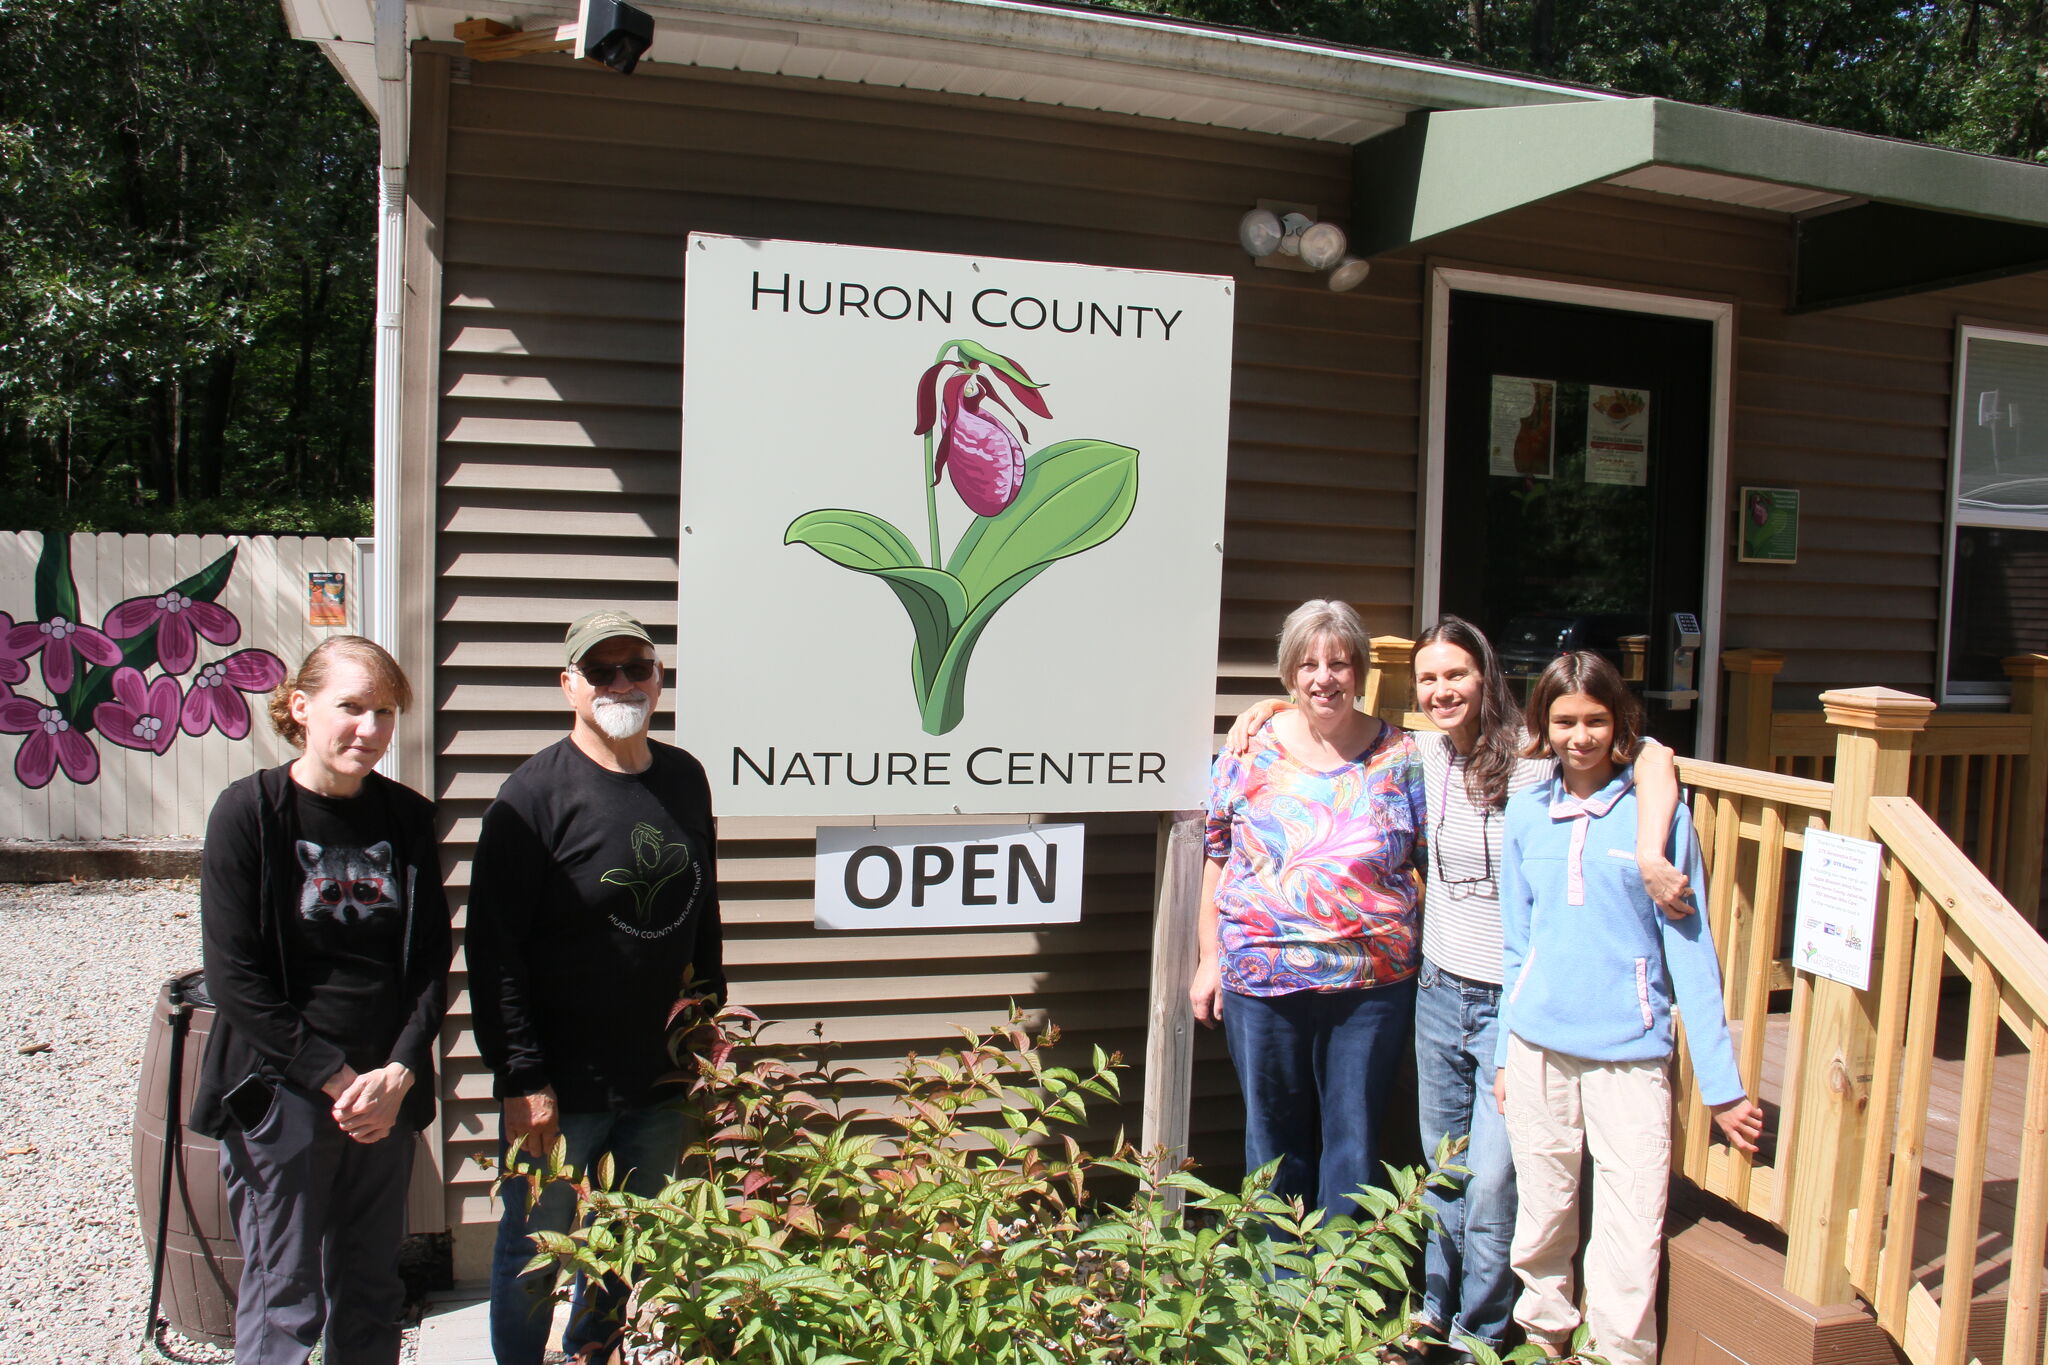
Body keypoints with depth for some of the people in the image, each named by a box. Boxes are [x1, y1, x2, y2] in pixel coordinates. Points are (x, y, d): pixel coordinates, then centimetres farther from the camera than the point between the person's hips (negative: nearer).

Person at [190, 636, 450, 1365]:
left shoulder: (407, 818, 3)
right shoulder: (248, 812, -8)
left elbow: (431, 961, 5)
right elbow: (234, 977, -11)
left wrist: (399, 1072, -9)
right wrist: (337, 1079, -12)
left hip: (386, 1094, 4)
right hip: (281, 1096, -4)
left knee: (371, 1293, 14)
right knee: (284, 1304, 3)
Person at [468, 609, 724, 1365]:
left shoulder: (686, 779, 5)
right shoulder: (535, 793, -12)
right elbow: (493, 949, -13)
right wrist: (522, 1079, -15)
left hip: (664, 1079, 5)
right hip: (562, 1088, -5)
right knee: (534, 1255, 12)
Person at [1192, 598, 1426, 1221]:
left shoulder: (1399, 757, 0)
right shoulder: (1251, 753, 1)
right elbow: (1217, 859, 6)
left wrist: (1422, 956, -2)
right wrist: (1210, 958, 4)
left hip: (1371, 984, -1)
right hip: (1259, 981, 1)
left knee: (1353, 1140, 8)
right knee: (1274, 1137, 14)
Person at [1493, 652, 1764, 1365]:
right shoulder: (1527, 812, 6)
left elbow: (1689, 950, -2)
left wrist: (1721, 1080, -3)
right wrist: (1504, 1054, 12)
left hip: (1631, 1052, -3)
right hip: (1538, 1046, 3)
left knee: (1632, 1239, -3)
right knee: (1540, 1222, 13)